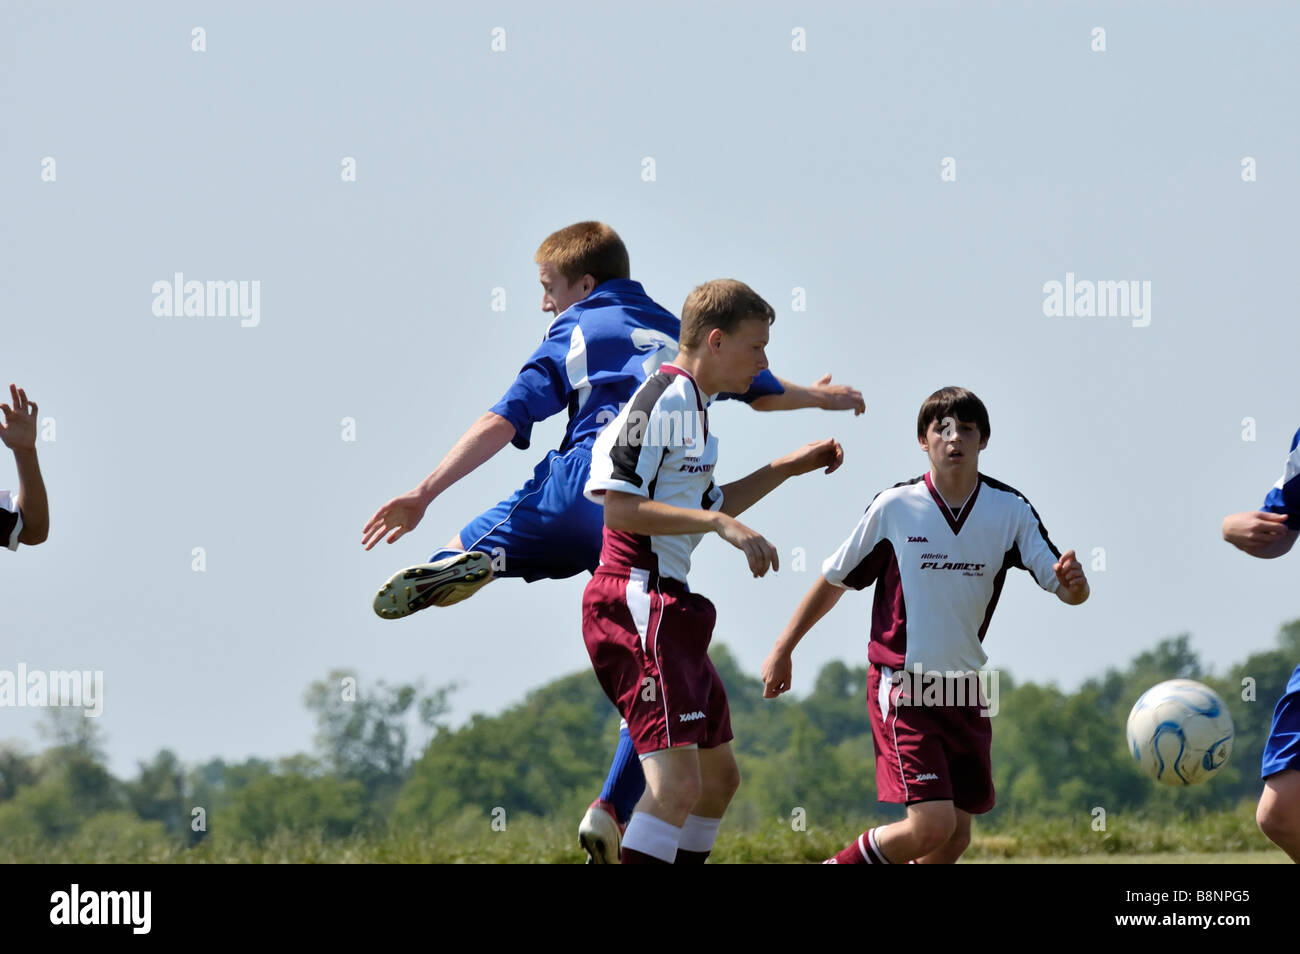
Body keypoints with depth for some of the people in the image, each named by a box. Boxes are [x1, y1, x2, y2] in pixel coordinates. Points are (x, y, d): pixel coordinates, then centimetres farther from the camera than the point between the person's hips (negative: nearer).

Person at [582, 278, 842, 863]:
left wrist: (789, 468, 29)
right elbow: (617, 506, -21)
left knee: (719, 778, 17)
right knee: (678, 785, -19)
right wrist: (720, 523, -23)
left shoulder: (693, 404, 18)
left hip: (671, 608, 11)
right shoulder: (661, 400, -13)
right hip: (639, 604, -11)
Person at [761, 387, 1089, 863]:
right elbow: (834, 580, 4)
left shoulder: (1010, 510, -2)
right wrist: (783, 650, 7)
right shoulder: (895, 507, -8)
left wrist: (1073, 583, -31)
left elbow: (1067, 590, -7)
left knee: (956, 836, 5)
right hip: (902, 687, -4)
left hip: (963, 689, 4)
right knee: (931, 825, -17)